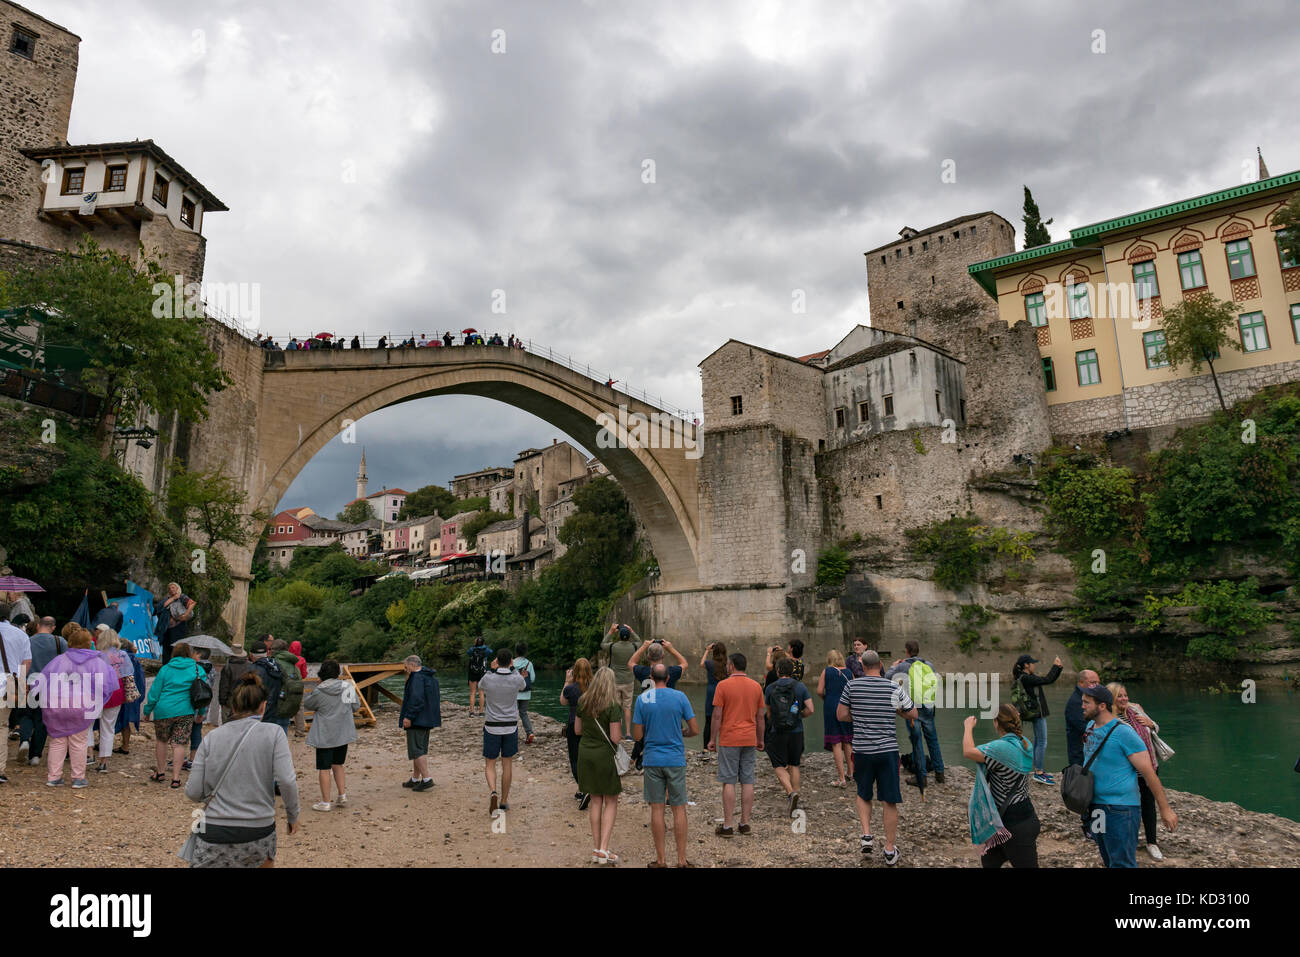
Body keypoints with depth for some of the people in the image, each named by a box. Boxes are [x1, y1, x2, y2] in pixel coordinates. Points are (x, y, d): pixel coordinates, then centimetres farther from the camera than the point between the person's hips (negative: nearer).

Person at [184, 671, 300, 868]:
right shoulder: (273, 734, -4)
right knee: (266, 861, 28)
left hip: (214, 834, 1)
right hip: (259, 831, 0)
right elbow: (286, 781, -12)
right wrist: (293, 815, 2)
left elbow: (193, 792, -1)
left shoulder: (211, 738, 1)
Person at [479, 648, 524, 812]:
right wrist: (513, 668, 23)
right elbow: (523, 686, 16)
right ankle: (504, 802, 18)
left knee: (489, 765, 10)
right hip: (510, 727, 1)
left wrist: (492, 669, 18)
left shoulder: (488, 678, -12)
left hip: (492, 727, -1)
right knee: (507, 765, 12)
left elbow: (480, 687, 13)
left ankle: (492, 792, -15)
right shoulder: (516, 679, -10)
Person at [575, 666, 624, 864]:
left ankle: (596, 849, 18)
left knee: (595, 800, 15)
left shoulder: (583, 702, 1)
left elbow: (577, 730, 9)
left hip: (586, 753, 5)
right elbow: (615, 738, -17)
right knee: (611, 802, 8)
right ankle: (603, 849, 1)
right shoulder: (613, 706, -16)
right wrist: (620, 732, 4)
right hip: (605, 754, -5)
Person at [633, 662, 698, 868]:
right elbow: (694, 730, -3)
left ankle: (661, 859, 13)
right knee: (679, 809, 7)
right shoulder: (680, 697, -5)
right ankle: (682, 859, 11)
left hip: (652, 760, 0)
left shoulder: (642, 699, -4)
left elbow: (637, 736, -3)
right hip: (676, 759, 0)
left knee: (657, 809, 7)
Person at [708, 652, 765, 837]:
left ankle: (727, 826, 2)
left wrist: (713, 739, 0)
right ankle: (745, 823, 14)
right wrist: (760, 740, 18)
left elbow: (717, 715, -8)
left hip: (729, 740, -4)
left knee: (729, 782, 0)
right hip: (749, 740, 4)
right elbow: (760, 716, 9)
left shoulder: (723, 685, -8)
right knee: (748, 782, 9)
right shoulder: (756, 686, 6)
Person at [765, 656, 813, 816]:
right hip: (796, 732, 2)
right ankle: (794, 803, 18)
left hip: (778, 732, -2)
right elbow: (810, 709, -8)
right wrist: (799, 715, 11)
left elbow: (768, 713, 6)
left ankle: (791, 792, -17)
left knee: (780, 766, 6)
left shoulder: (770, 688, -3)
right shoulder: (800, 687, -2)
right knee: (794, 765, 16)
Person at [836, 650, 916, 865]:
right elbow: (913, 714, 4)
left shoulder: (852, 686, -5)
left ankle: (866, 835, 10)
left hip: (861, 750, 1)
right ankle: (890, 850, 16)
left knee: (863, 795, 22)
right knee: (890, 801, 9)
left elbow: (841, 715, -1)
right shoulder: (895, 688, -6)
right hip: (888, 750, -1)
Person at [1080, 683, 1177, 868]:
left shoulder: (1123, 732, -17)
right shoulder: (1090, 726, 6)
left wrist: (1165, 809, -11)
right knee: (1108, 860, 20)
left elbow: (1149, 773, -14)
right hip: (1095, 806, 8)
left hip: (1119, 809, -8)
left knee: (1122, 863, -2)